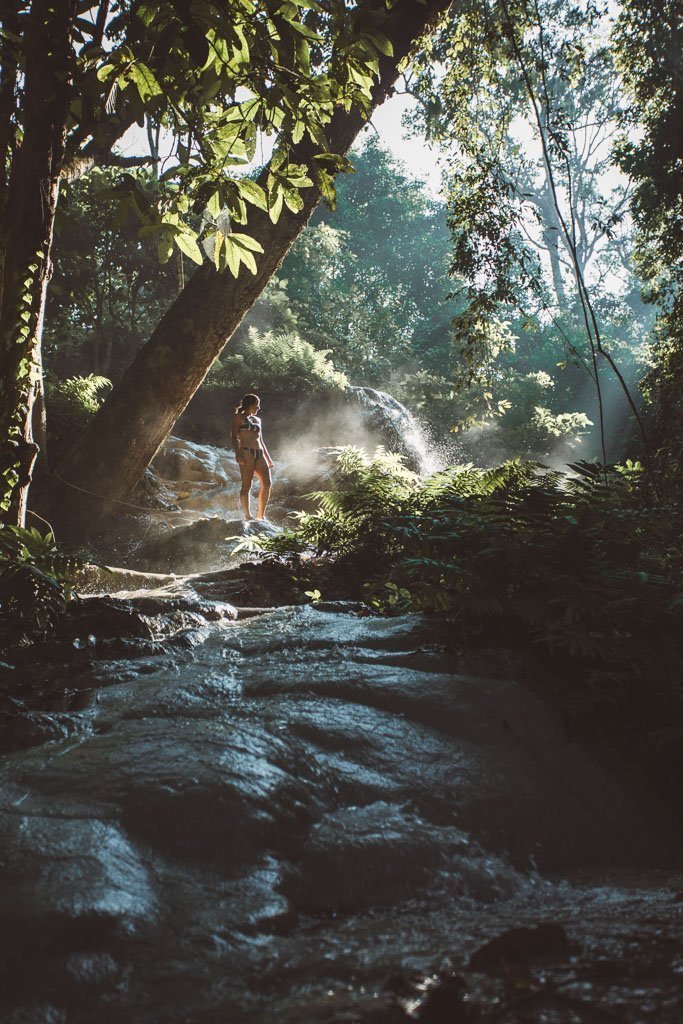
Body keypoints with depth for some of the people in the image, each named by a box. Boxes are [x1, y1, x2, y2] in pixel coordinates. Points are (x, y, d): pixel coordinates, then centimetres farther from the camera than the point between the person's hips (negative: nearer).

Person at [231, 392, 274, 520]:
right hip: (246, 452, -7)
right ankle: (248, 516, -12)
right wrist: (238, 453, -19)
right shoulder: (239, 417, 5)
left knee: (267, 483, -5)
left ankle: (261, 516, 0)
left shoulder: (257, 420, 25)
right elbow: (234, 437, -4)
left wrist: (268, 458, 23)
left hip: (259, 453, 7)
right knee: (247, 484, -11)